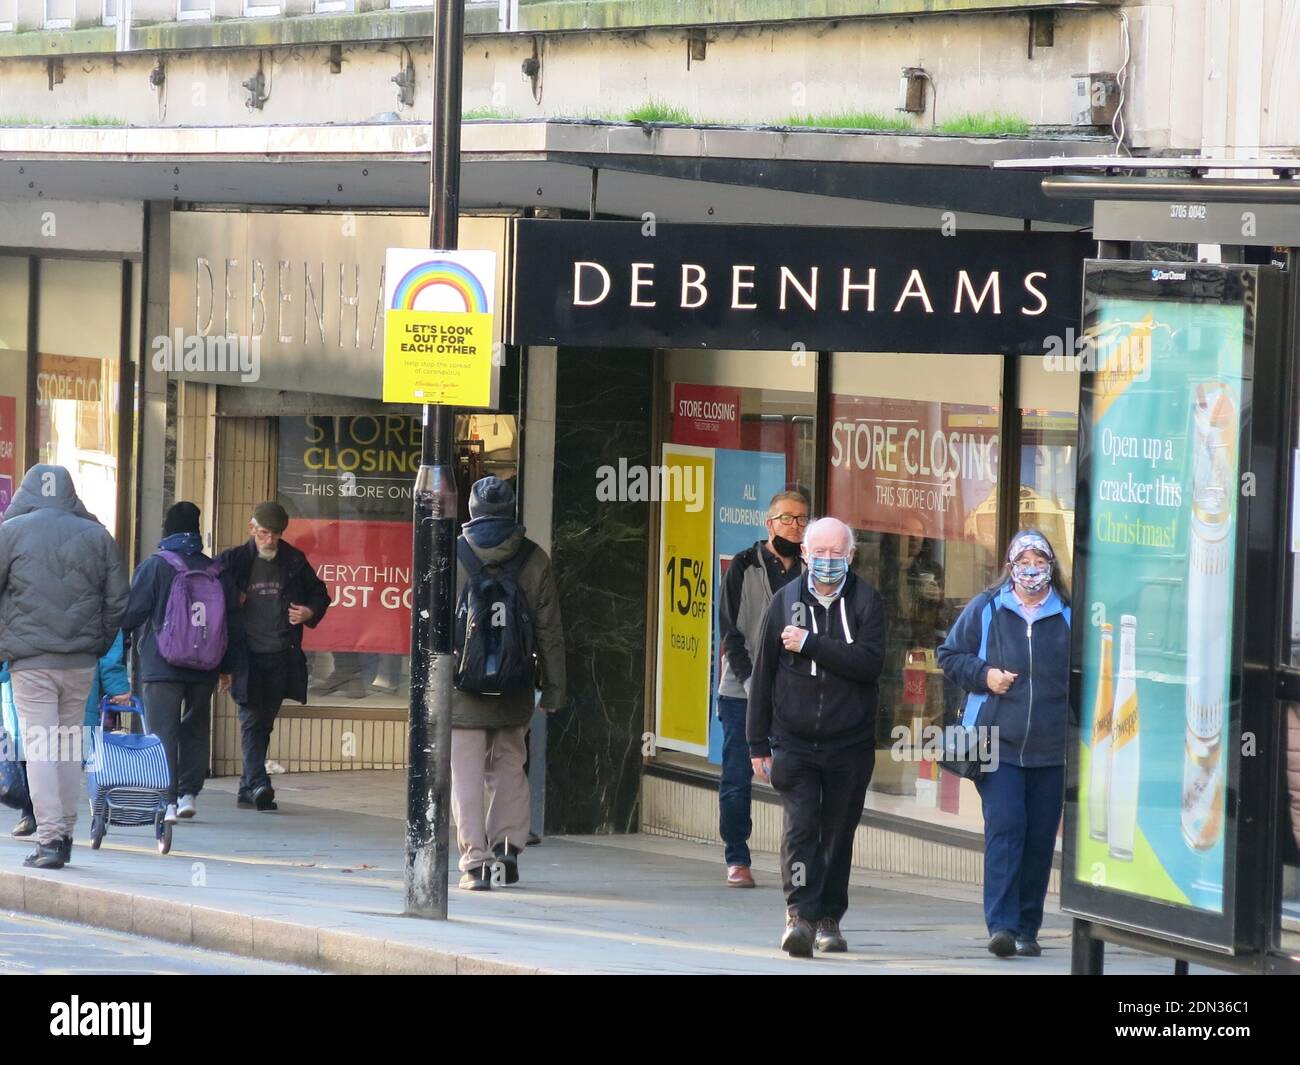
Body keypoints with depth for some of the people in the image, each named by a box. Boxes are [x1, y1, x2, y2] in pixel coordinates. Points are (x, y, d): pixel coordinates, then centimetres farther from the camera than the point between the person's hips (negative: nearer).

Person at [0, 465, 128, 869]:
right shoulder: (96, 536, 6)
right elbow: (118, 602, 7)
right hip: (81, 662, 3)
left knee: (39, 747, -4)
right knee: (69, 746, 13)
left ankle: (49, 837, -12)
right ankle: (64, 832, 17)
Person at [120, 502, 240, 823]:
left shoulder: (153, 566, -5)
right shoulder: (215, 571, 7)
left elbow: (131, 614, -6)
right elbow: (231, 622, 11)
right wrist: (226, 667, 20)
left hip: (161, 665, -4)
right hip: (203, 669, 4)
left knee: (163, 733, -4)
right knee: (195, 730, 19)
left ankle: (166, 802, -12)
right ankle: (189, 793, 17)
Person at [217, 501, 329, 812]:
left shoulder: (294, 561, 6)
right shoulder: (232, 561, 0)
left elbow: (319, 593, 19)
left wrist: (311, 612, -4)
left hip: (281, 657, 3)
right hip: (247, 657, -3)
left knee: (263, 724, 9)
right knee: (252, 720, -12)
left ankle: (247, 789, 16)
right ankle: (258, 783, -23)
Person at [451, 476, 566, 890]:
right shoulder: (534, 560, 1)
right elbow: (549, 628, 3)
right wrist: (553, 686, 8)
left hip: (463, 686, -2)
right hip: (515, 687, 2)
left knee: (467, 775, 1)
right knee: (509, 767, 17)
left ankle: (475, 860, -4)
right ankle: (508, 845, 10)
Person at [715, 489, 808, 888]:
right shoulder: (745, 567, 4)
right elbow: (730, 632, 0)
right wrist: (749, 679, -11)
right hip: (742, 691, -1)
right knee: (737, 779, -1)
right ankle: (737, 860, 8)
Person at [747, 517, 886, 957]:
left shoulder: (865, 602, 1)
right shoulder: (786, 601, 6)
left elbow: (870, 662, -15)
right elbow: (764, 673, 9)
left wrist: (810, 644, -17)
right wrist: (758, 743, 8)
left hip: (850, 743, 0)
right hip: (794, 741, 0)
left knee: (838, 835, 8)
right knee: (799, 827, -14)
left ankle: (828, 919, 19)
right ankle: (799, 914, -20)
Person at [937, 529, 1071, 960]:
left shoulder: (1069, 616, 6)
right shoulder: (985, 610, 4)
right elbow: (950, 656, 12)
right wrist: (983, 675, -7)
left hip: (1051, 749, 2)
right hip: (998, 744, -2)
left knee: (1040, 839, 5)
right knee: (1004, 828, -14)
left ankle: (1026, 929, 14)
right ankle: (1001, 925, -17)